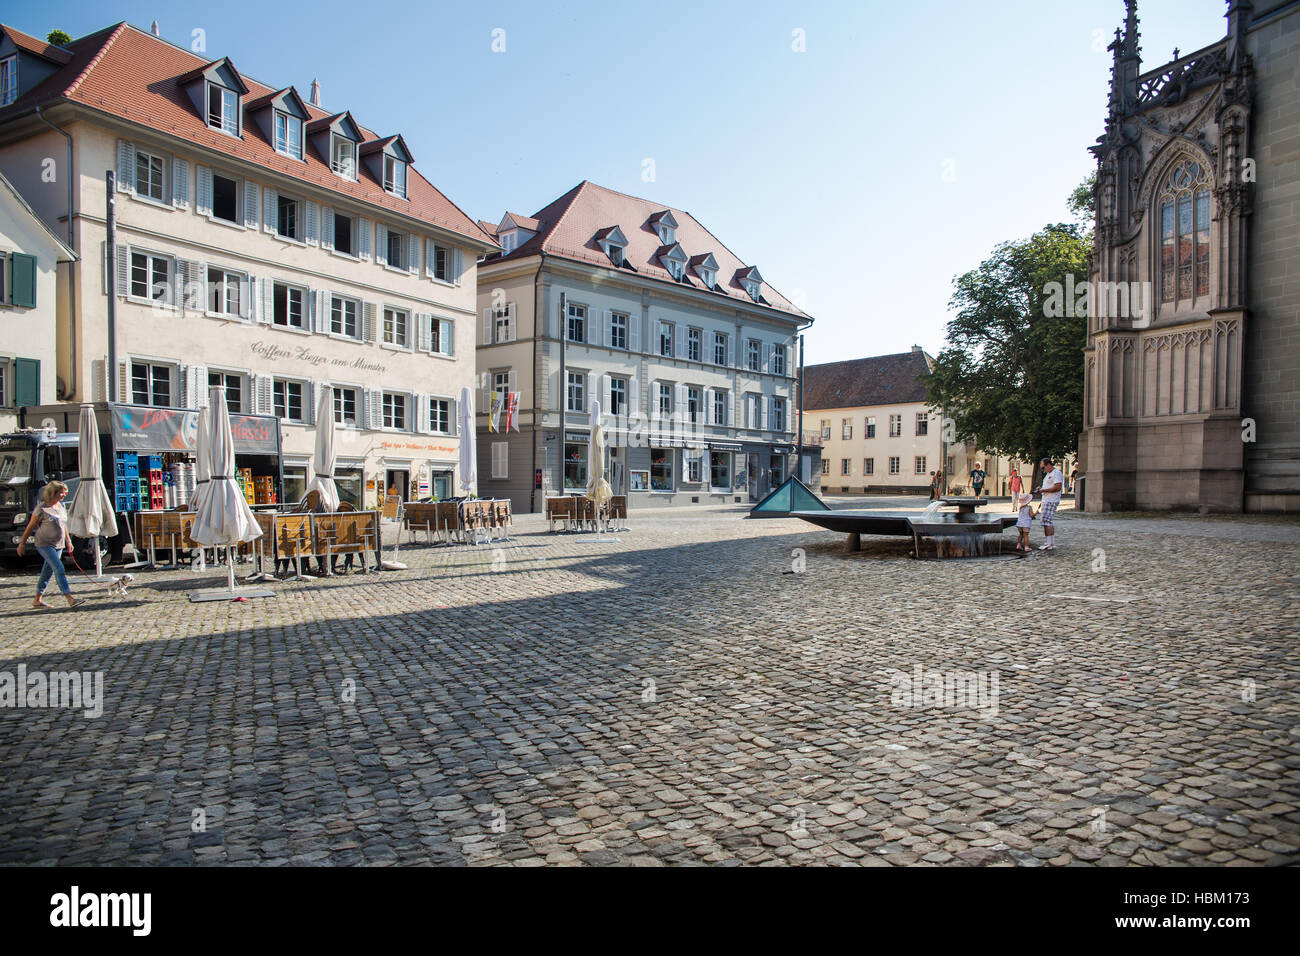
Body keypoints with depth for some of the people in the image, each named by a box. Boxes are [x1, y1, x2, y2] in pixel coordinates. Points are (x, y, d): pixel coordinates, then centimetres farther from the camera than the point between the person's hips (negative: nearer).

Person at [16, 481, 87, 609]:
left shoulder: (60, 506, 9)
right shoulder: (42, 509, -12)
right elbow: (30, 527, -5)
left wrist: (68, 541, 21)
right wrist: (22, 543, -1)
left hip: (58, 545, 8)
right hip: (45, 544, -7)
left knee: (48, 571, 13)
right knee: (59, 569, -16)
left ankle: (38, 600, 24)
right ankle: (70, 599, -22)